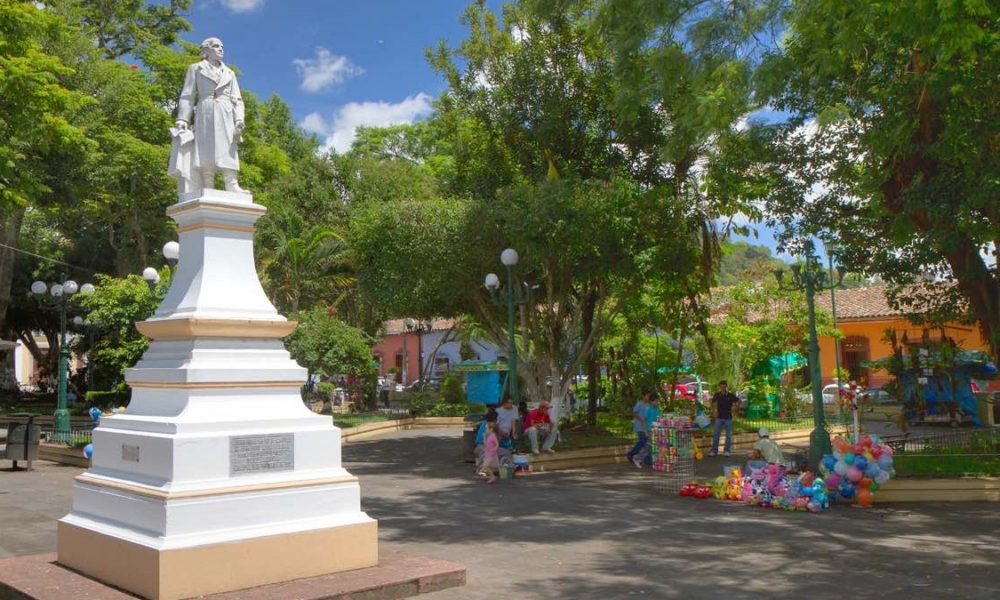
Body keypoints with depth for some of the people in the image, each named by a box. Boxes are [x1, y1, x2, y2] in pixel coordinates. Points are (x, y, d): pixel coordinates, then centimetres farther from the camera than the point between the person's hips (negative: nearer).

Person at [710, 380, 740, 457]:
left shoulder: (731, 395, -7)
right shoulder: (717, 395, -1)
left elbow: (738, 401, 5)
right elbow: (713, 402, 15)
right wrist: (714, 411, 5)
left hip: (728, 418, -1)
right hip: (719, 418, 1)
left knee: (728, 435, 6)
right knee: (715, 434, 1)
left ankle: (728, 451, 16)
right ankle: (714, 451, 8)